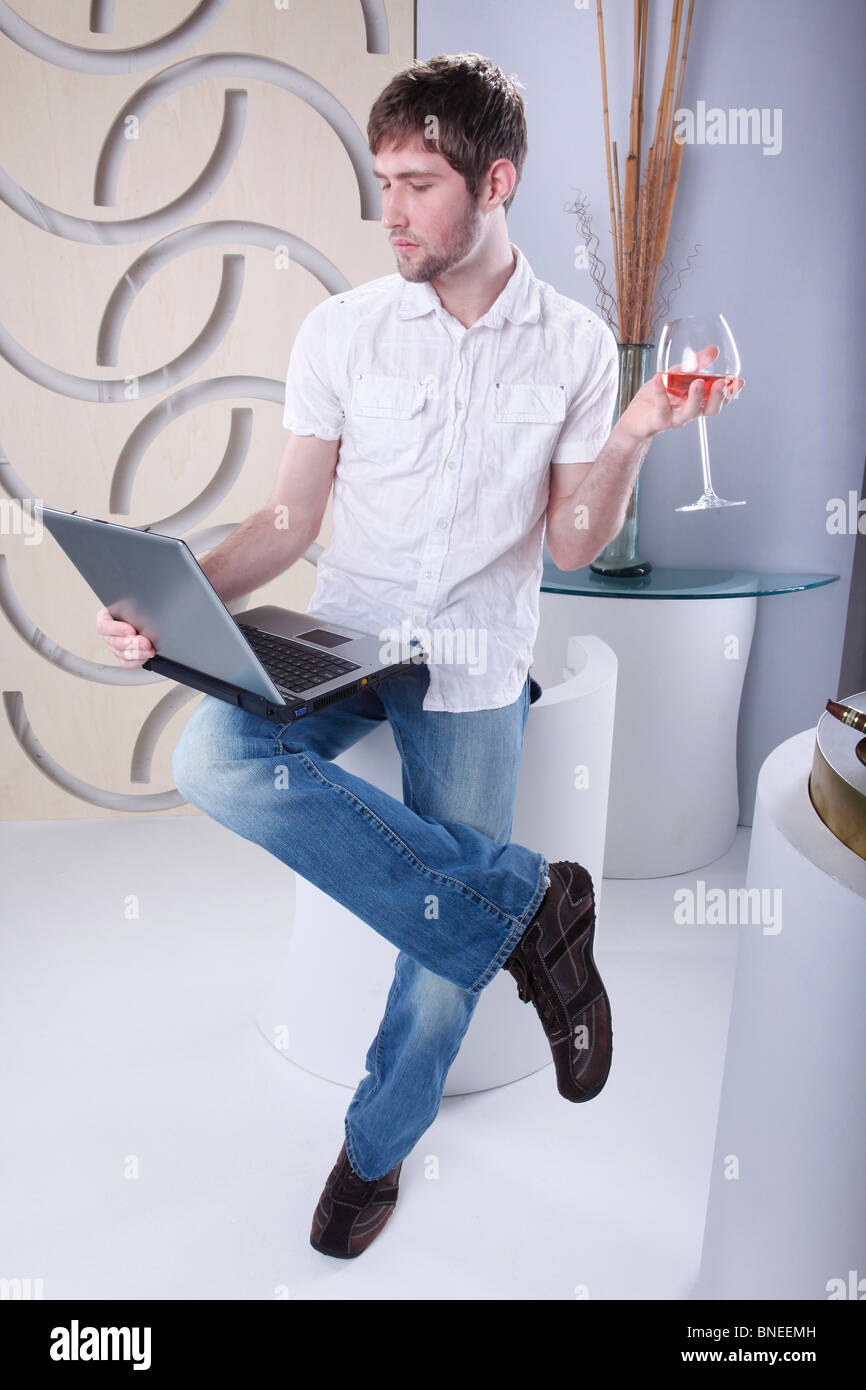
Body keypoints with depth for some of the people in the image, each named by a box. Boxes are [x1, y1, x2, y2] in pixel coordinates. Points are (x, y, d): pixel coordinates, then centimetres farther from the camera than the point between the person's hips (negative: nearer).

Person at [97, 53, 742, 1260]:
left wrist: (634, 438, -14)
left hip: (474, 667, -1)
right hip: (343, 639, 1)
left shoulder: (576, 346, 2)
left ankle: (378, 1146, 27)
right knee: (212, 759, -31)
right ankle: (526, 903, -18)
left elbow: (570, 545, 2)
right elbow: (290, 522, 3)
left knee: (452, 937, -7)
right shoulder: (343, 329, 2)